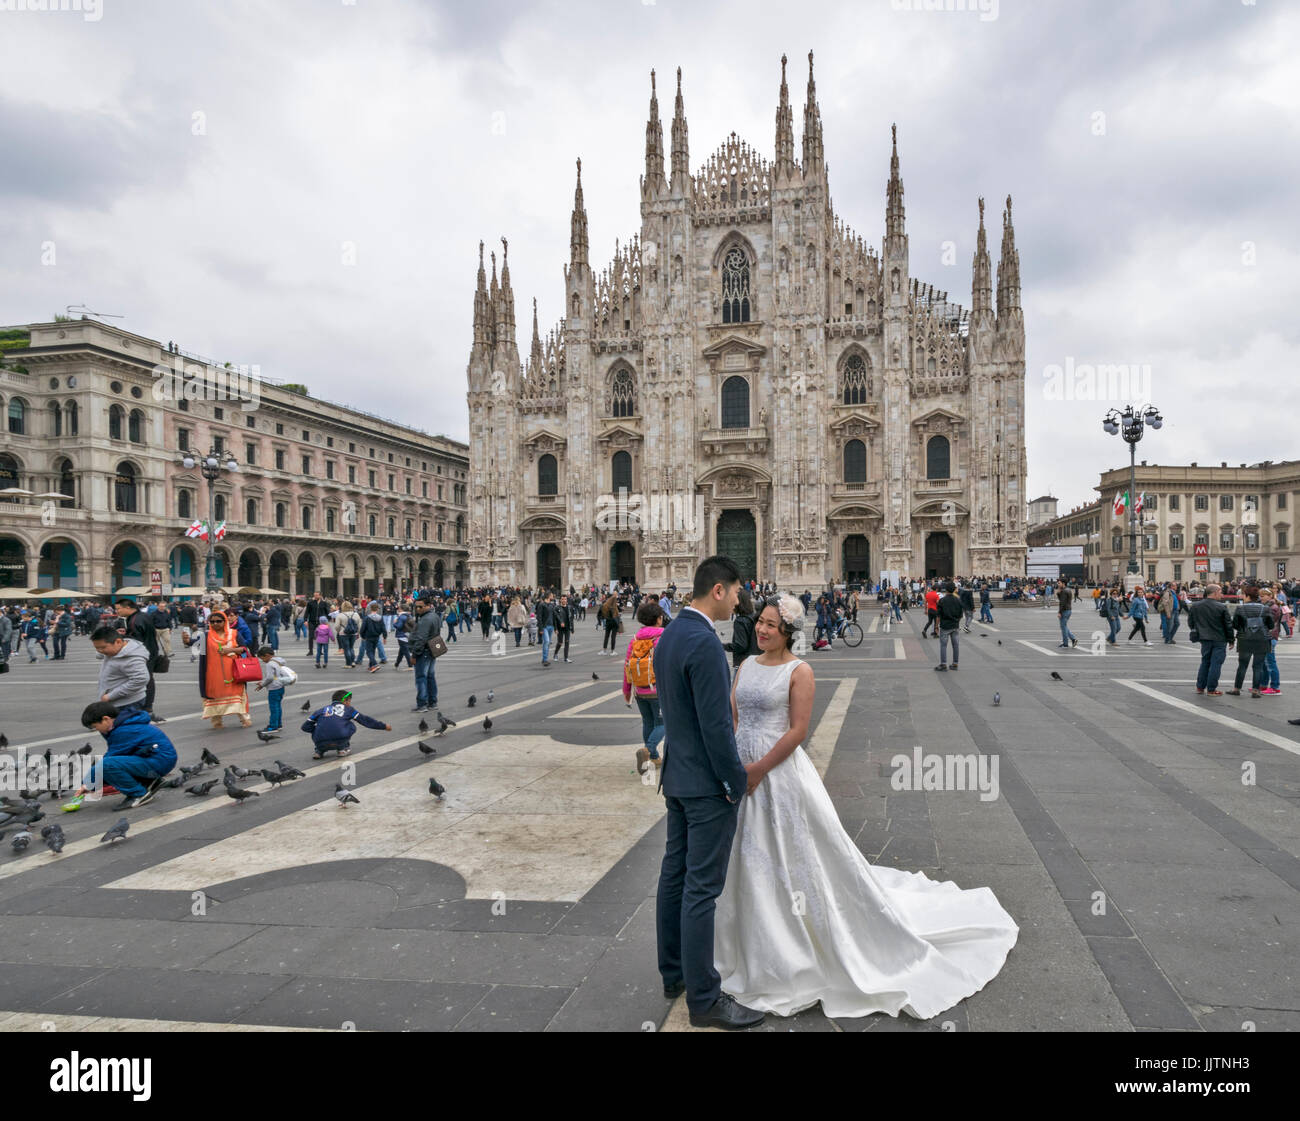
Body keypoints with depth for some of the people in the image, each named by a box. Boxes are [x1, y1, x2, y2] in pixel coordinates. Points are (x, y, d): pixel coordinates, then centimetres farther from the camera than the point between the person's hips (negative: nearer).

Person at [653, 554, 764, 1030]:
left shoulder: (667, 637, 7)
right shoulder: (705, 643, -23)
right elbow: (716, 724, -23)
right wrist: (738, 782, -12)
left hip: (677, 776, 10)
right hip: (707, 784, -10)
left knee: (674, 875, 17)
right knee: (702, 889, -1)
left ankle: (674, 972, 31)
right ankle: (703, 999, 10)